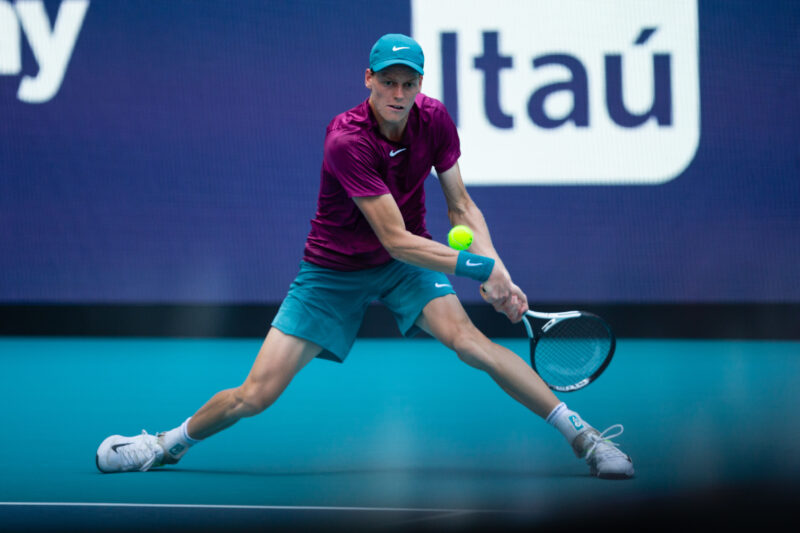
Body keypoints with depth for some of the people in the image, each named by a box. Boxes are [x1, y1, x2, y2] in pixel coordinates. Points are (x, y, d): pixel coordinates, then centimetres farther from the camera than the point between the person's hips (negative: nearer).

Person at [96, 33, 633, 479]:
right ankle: (170, 444, 22)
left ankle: (581, 432, -25)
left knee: (467, 338, -27)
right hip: (334, 270, -3)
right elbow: (396, 239, -31)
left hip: (408, 263, 3)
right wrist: (480, 268, -34)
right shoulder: (347, 140, -30)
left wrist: (495, 267, -20)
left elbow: (461, 206, -4)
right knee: (256, 394, -5)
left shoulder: (433, 119, -13)